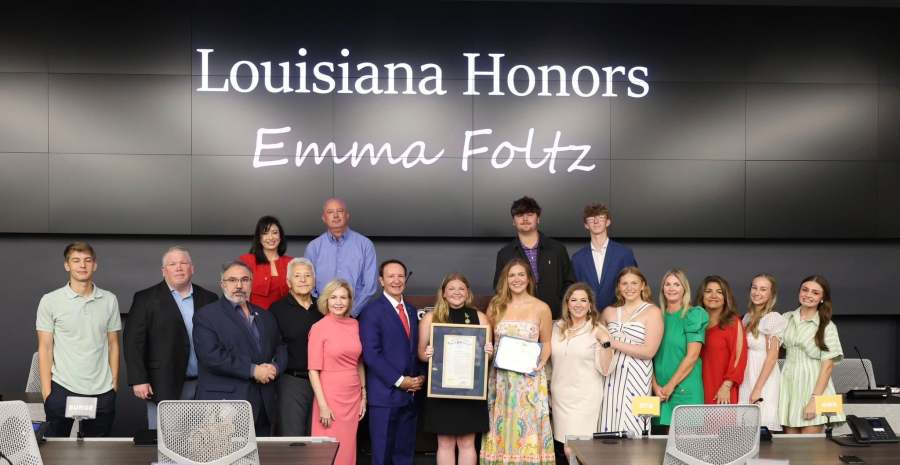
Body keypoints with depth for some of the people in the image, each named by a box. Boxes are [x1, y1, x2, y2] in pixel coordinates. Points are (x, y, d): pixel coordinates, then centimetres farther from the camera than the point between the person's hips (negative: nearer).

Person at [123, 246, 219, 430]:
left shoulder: (208, 299, 10)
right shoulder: (146, 299, 1)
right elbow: (134, 342, -4)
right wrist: (139, 380, -11)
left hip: (204, 387, 3)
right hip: (165, 387, -3)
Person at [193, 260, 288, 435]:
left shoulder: (265, 317, 19)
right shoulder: (206, 315, 0)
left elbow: (280, 349, 20)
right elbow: (211, 356, -12)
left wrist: (275, 367, -4)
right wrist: (253, 370, -14)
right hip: (225, 408, -5)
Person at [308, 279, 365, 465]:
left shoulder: (355, 325, 6)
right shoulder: (319, 328, -8)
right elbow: (313, 370, -9)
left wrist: (364, 396, 11)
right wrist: (322, 405, -14)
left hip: (353, 397, 5)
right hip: (330, 396, -4)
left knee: (348, 448, 10)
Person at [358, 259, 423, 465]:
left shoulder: (411, 311, 15)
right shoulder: (371, 310, -7)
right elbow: (371, 354, -14)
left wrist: (419, 378, 3)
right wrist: (399, 381, -15)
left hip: (409, 394, 6)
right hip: (384, 394, -6)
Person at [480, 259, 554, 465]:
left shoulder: (541, 308, 0)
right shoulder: (495, 306, 6)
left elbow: (546, 342, 7)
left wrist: (541, 362, -9)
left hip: (529, 379, -2)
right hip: (500, 377, 2)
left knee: (528, 427, -1)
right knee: (502, 427, 5)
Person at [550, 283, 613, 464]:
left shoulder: (598, 331, -5)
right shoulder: (557, 328, 7)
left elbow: (604, 369, -10)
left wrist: (606, 342, -21)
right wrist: (547, 391, 14)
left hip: (585, 399, -4)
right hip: (559, 397, 4)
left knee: (572, 450, -10)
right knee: (561, 448, 6)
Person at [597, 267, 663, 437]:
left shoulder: (653, 312, 0)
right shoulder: (609, 311, 12)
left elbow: (648, 351, -9)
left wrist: (613, 343, -8)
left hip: (636, 379, -4)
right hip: (610, 377, 4)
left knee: (631, 429, -5)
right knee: (609, 428, 1)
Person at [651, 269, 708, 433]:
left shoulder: (694, 315, 0)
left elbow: (692, 356, -8)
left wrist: (670, 386, -10)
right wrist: (655, 385, -5)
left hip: (685, 388, -4)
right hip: (660, 392, 4)